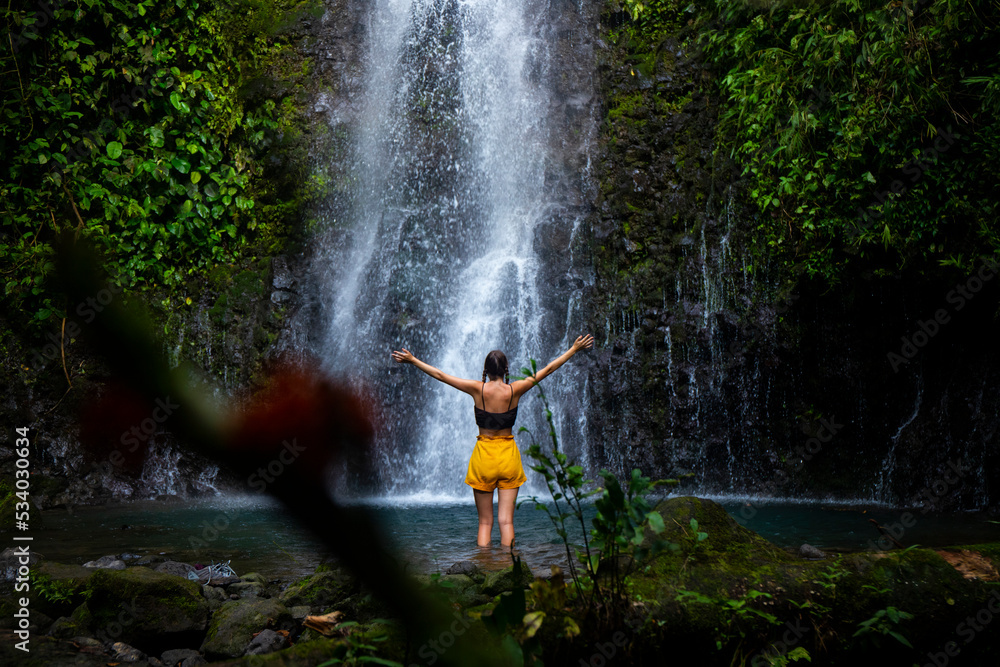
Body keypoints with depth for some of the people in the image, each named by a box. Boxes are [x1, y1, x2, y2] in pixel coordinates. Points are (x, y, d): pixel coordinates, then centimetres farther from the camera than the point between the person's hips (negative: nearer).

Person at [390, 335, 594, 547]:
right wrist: (574, 349, 10)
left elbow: (439, 375, -1)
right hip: (509, 455, 0)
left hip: (483, 454, 0)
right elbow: (548, 369, 1)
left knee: (485, 522, 7)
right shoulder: (515, 390, -6)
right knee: (506, 520, 2)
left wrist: (413, 360, 10)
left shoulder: (478, 390, -7)